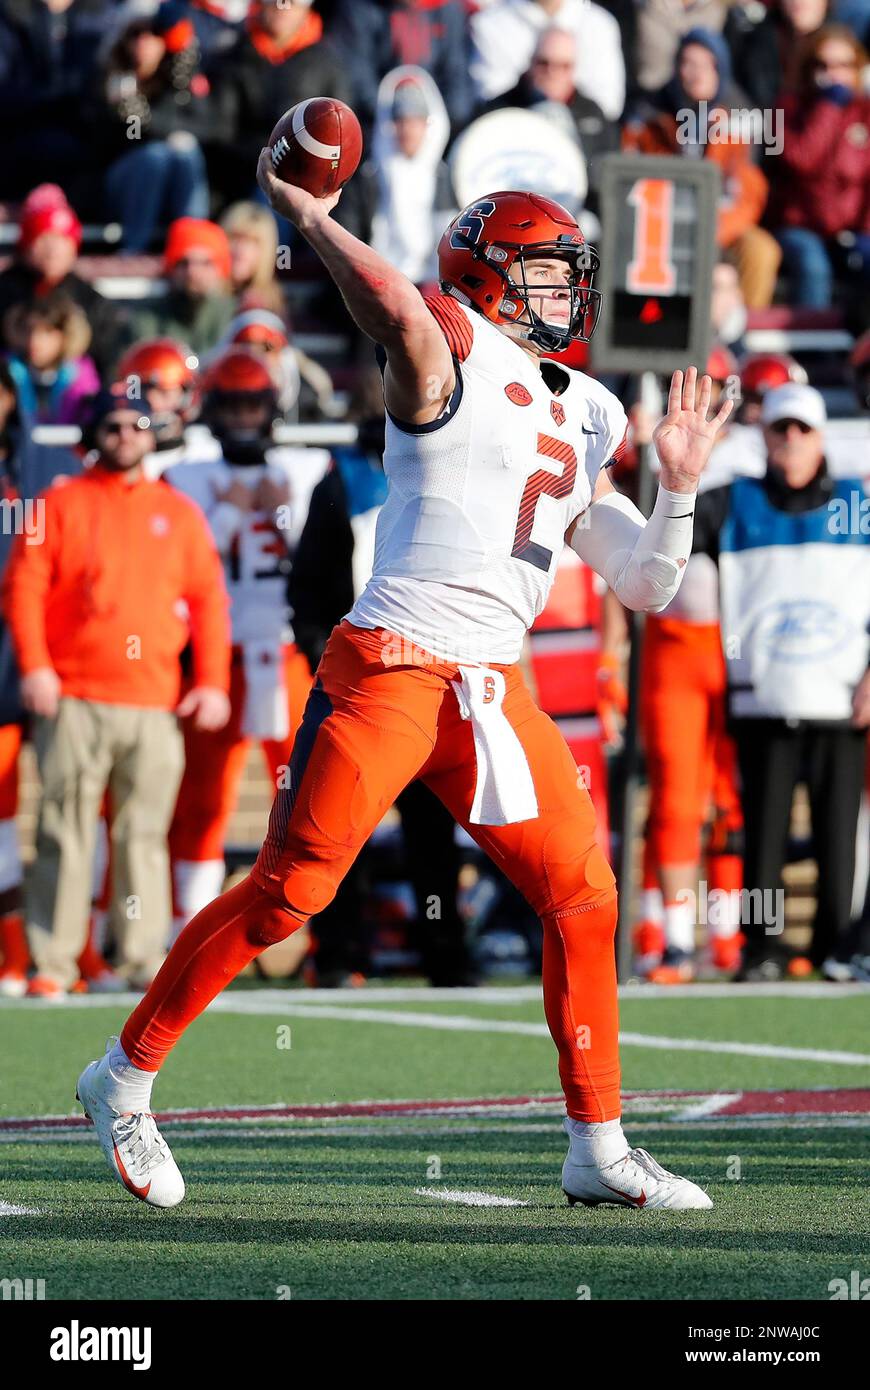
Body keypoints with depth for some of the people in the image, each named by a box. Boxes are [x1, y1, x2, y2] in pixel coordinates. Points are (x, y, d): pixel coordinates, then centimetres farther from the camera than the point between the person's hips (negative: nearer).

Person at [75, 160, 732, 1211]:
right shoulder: (448, 362, -4)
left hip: (493, 691, 7)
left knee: (582, 898, 3)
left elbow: (645, 586, 17)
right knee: (289, 887, -8)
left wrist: (678, 484, 3)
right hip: (388, 670, -7)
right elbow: (403, 316, -30)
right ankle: (126, 1075, 6)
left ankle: (598, 1151, 12)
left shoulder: (581, 426, 18)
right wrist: (306, 215, -22)